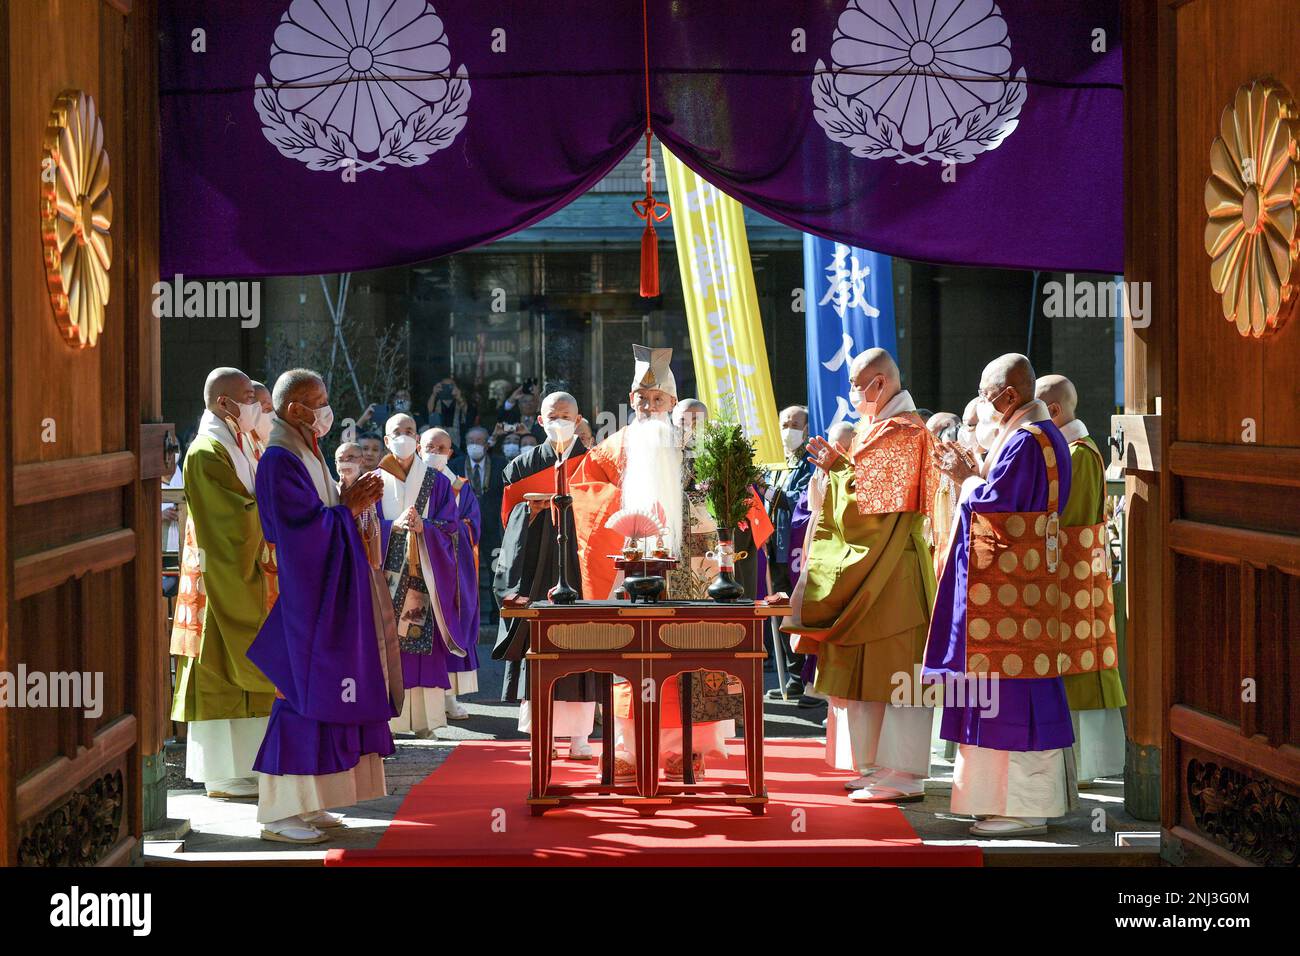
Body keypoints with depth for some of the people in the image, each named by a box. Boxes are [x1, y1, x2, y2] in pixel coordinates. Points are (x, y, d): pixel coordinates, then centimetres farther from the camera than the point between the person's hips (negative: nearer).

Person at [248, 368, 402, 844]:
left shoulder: (305, 456, 16)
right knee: (303, 697, -8)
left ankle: (305, 802, 16)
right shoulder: (280, 462, -15)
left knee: (320, 695, 10)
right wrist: (351, 507, -11)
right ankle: (280, 812, -3)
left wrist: (353, 501, 4)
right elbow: (305, 528, -20)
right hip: (304, 596, -10)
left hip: (325, 595, 10)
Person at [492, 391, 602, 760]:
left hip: (579, 561, -1)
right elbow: (513, 516, 11)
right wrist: (533, 508, -9)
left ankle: (580, 736, -3)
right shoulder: (525, 464, 12)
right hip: (538, 561, 1)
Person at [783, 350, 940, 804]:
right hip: (871, 569, 10)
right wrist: (837, 465, 9)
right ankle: (882, 767, 15)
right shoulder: (882, 427, 17)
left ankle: (903, 776, -6)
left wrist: (836, 467, -9)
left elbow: (874, 500, -19)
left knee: (890, 673, -8)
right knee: (873, 671, 11)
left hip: (891, 574, -10)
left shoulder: (900, 432, -14)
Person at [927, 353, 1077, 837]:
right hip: (1030, 581, 10)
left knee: (1010, 689, -7)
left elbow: (992, 506, -19)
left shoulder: (1023, 442, -17)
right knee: (1026, 687, 13)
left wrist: (965, 477, -2)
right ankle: (1032, 800, 18)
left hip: (1010, 590, -10)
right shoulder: (1046, 435, 15)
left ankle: (1022, 807, -4)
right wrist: (972, 471, 15)